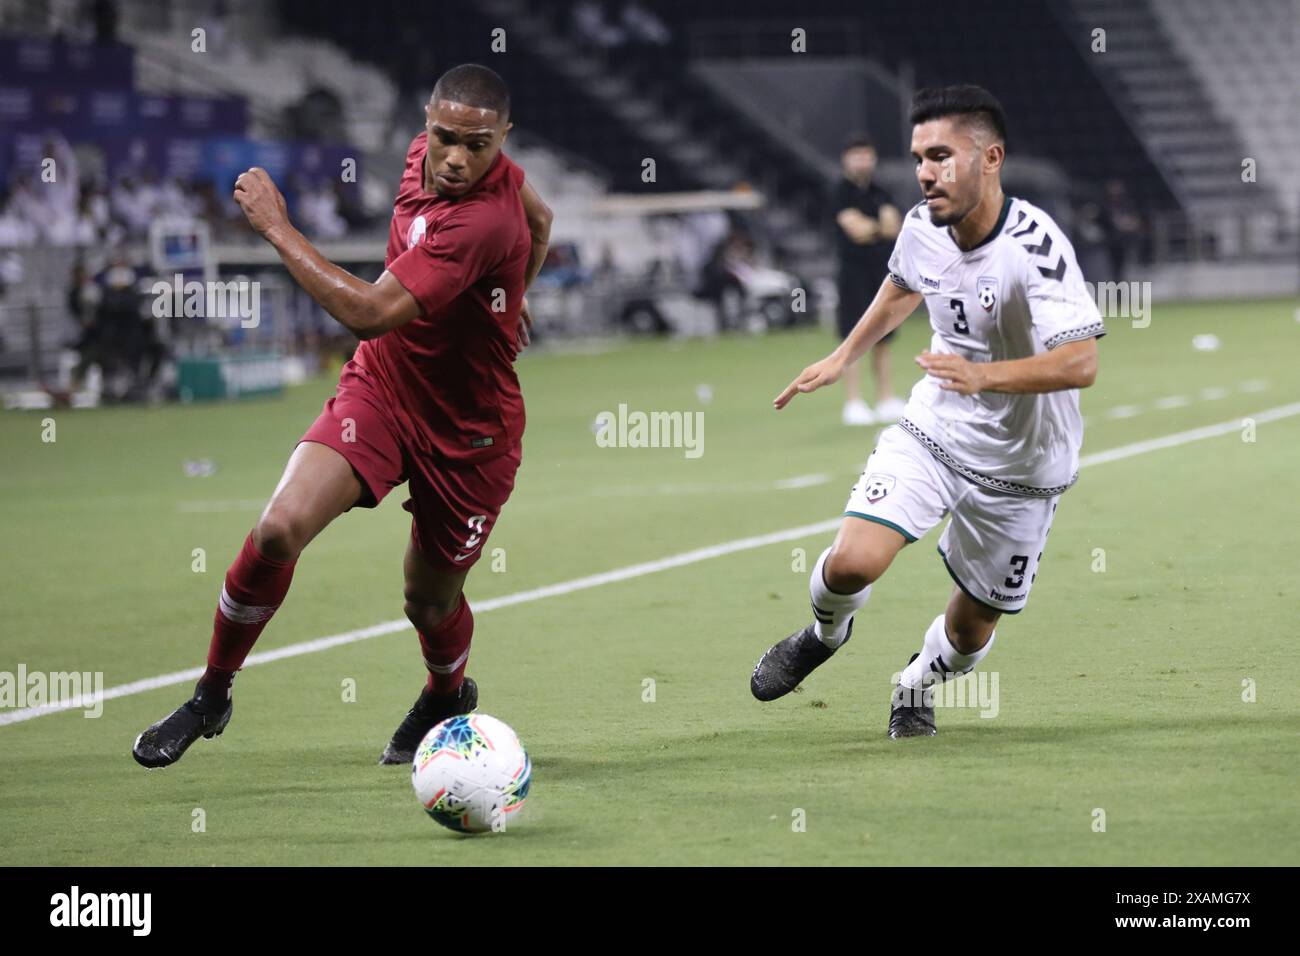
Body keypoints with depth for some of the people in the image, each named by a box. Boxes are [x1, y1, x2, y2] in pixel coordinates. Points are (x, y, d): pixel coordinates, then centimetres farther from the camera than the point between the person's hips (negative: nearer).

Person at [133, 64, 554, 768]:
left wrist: (276, 227, -29)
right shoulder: (426, 154, -6)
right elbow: (539, 218, 15)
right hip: (379, 387, 5)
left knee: (430, 602, 11)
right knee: (280, 528, -18)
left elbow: (369, 312, -37)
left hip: (468, 433, -5)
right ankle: (211, 697, 0)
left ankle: (448, 695, 48)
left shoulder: (481, 222, -32)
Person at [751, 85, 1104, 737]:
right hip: (931, 432, 4)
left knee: (973, 624, 9)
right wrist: (843, 358, 24)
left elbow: (1080, 363, -34)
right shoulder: (923, 226, -6)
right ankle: (825, 634, 18)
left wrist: (985, 375, -46)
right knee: (851, 562, -17)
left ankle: (920, 683, 44)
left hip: (1020, 469, -3)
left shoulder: (1035, 248, -26)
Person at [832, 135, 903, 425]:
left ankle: (887, 400, 14)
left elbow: (893, 227, 0)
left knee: (882, 339, 9)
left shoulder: (879, 194, 12)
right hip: (854, 271, -6)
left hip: (881, 269, 6)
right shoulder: (843, 192, -5)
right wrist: (881, 225, -2)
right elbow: (856, 229, -16)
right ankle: (853, 404, -5)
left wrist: (869, 228, -16)